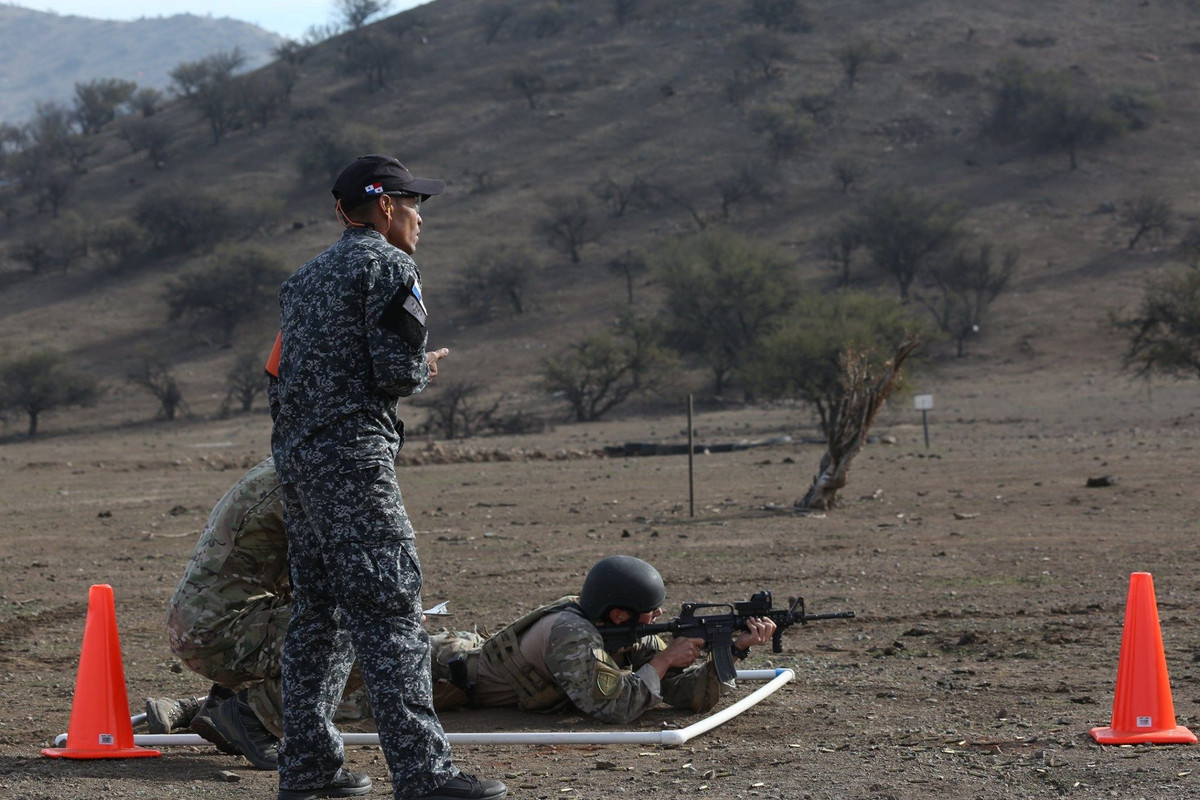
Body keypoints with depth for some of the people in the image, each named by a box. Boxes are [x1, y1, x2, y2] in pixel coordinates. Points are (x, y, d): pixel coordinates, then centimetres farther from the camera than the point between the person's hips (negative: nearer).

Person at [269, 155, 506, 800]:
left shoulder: (305, 278, 22)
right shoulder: (388, 266, -5)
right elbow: (397, 370, -15)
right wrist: (424, 371, 7)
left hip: (294, 455, 9)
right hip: (351, 456, -9)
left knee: (317, 611, 12)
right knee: (389, 612, -11)